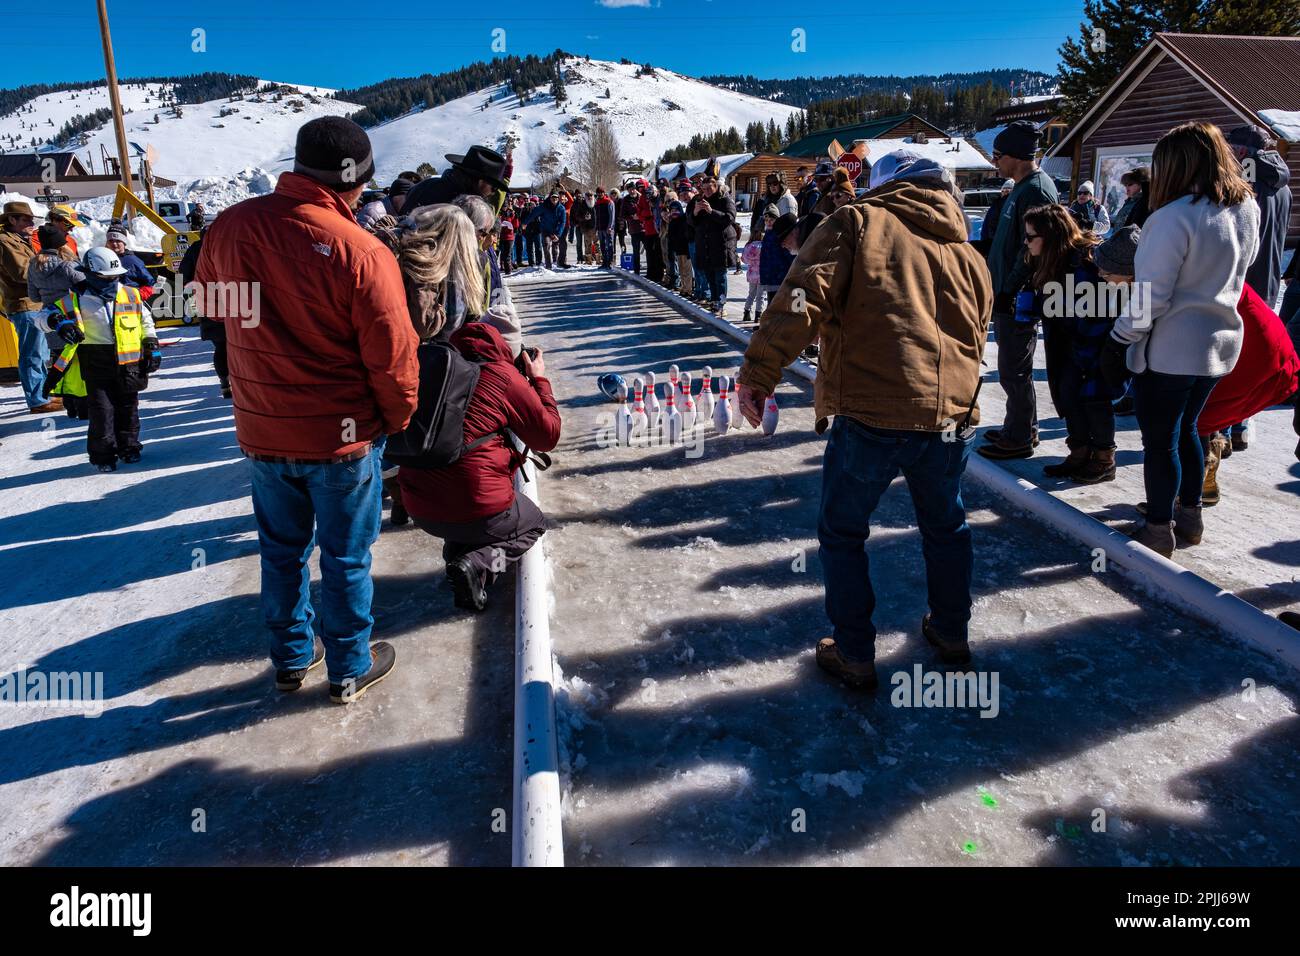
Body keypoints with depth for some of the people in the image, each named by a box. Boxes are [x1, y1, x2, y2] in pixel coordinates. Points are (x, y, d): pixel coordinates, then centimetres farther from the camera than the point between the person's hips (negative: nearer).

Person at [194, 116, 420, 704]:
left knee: (282, 549, 21)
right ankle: (350, 670, 30)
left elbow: (210, 304, 12)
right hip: (342, 435, -4)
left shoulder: (229, 227, -7)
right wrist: (399, 420, 0)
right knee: (345, 557, 13)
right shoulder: (362, 253, -23)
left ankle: (291, 658, 39)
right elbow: (393, 357, -17)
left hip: (261, 430, 5)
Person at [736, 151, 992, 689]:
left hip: (871, 414, -5)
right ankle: (951, 634, 43)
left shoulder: (857, 222, 2)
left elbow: (803, 298, -13)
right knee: (945, 525, 27)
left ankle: (854, 657, 22)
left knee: (842, 534, 14)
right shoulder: (969, 255, 17)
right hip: (952, 415, 5)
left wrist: (759, 371, -14)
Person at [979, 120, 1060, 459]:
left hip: (1018, 298, -10)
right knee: (1014, 368, 18)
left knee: (1014, 370, -3)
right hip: (1007, 295, 10)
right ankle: (1022, 428, 30)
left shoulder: (1036, 190, -16)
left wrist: (1008, 291, -19)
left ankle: (1019, 438, 7)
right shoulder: (1022, 187, 15)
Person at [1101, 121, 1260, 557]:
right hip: (1219, 344, 8)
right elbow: (1232, 277, 16)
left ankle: (1158, 530, 14)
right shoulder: (1247, 210, 5)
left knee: (1160, 441, 4)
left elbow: (1150, 295, -20)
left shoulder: (1175, 217, -21)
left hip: (1169, 349, -8)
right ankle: (1189, 517, 33)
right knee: (1186, 429, 21)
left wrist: (1117, 344, -13)